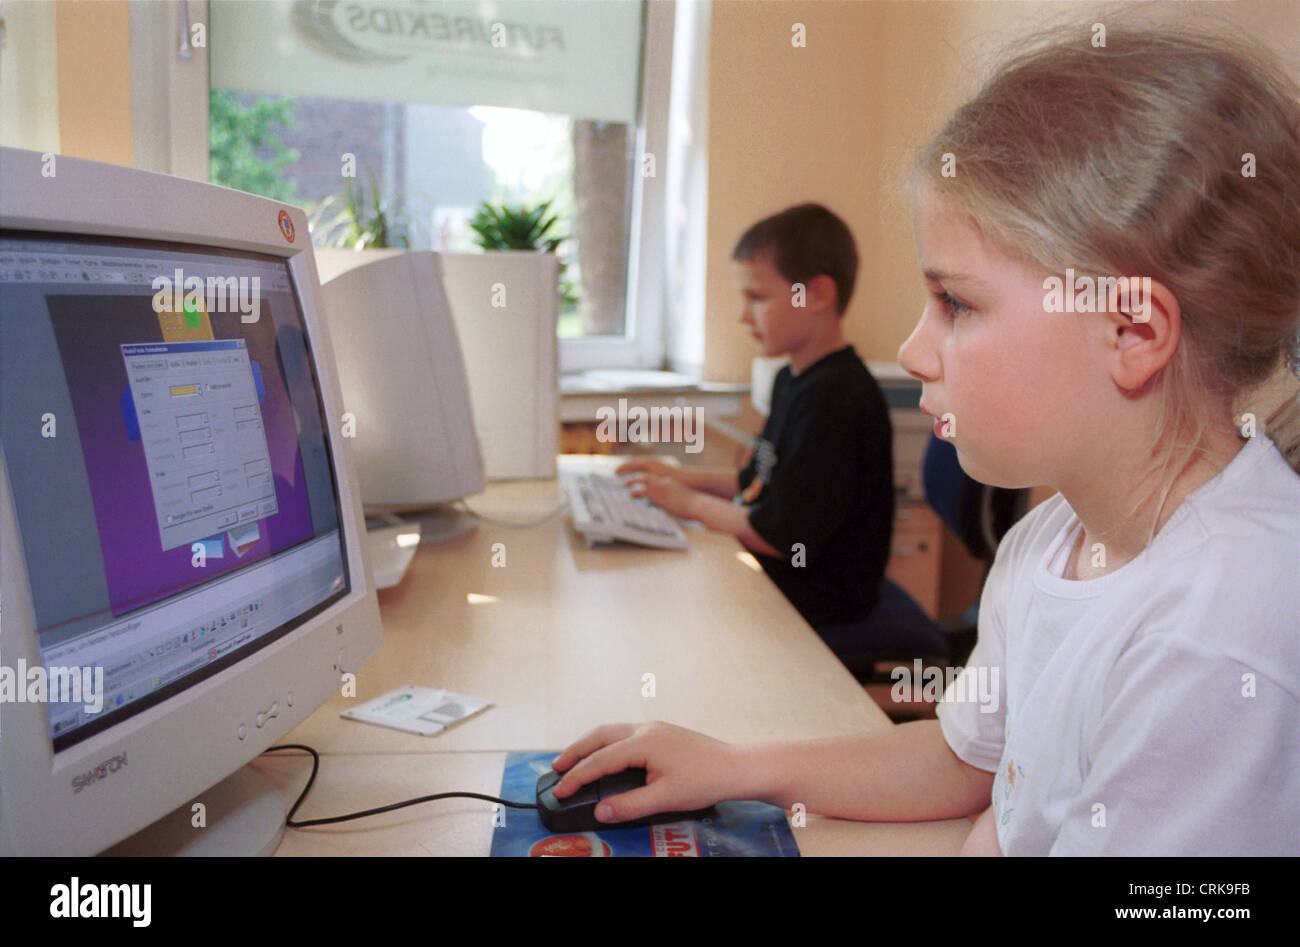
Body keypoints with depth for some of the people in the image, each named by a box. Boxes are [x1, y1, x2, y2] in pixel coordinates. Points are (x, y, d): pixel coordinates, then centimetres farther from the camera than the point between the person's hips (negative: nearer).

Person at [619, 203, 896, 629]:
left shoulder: (834, 399, -23)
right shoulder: (793, 381, 10)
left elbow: (779, 537, -23)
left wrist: (691, 503, -10)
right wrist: (683, 475, 10)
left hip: (817, 600, -9)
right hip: (779, 576, 9)